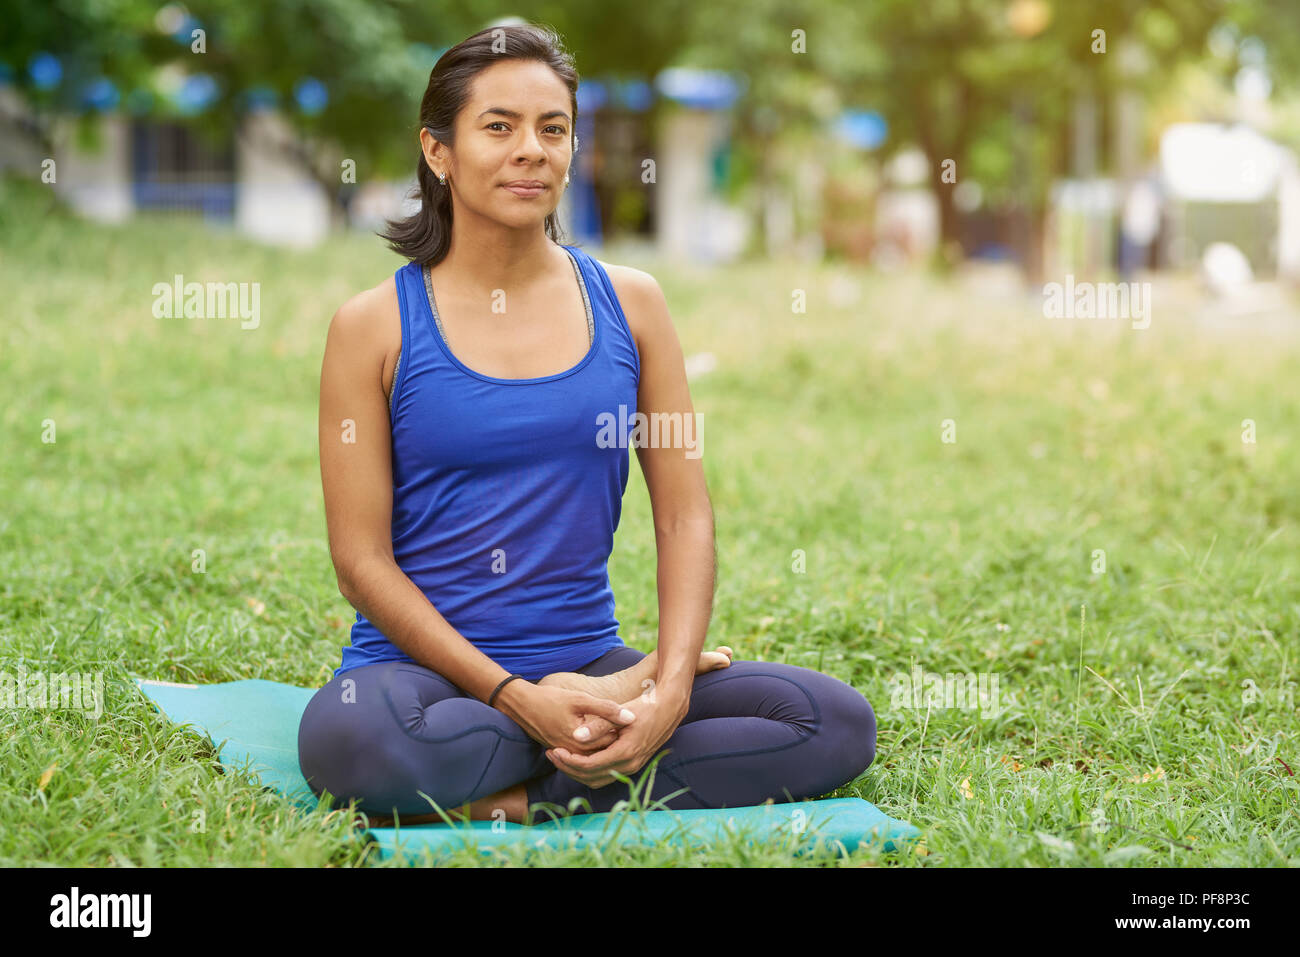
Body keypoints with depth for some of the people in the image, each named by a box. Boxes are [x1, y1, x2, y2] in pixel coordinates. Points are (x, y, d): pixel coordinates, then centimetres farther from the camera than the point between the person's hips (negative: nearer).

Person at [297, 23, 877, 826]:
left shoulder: (629, 304, 8)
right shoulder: (375, 326, -1)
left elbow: (686, 516, 4)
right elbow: (362, 556, -6)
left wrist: (671, 688, -13)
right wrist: (517, 697, -16)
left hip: (590, 662, 3)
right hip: (426, 668, -3)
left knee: (841, 722, -18)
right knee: (347, 737, -38)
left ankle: (516, 802, -15)